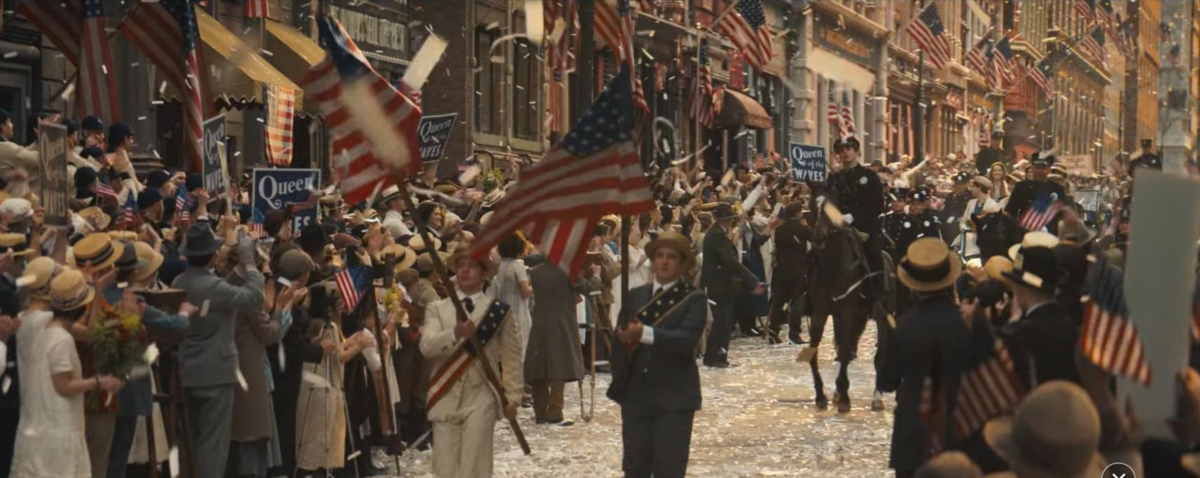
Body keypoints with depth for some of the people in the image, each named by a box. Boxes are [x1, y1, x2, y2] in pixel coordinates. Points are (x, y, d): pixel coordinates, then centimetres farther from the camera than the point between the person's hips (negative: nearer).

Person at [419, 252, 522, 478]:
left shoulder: (499, 310, 5)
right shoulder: (437, 309, 8)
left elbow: (511, 357, 5)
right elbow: (426, 346, -8)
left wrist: (512, 396, -1)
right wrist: (455, 334, -25)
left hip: (481, 396, -2)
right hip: (446, 396, 2)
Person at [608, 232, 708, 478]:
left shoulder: (694, 299, -2)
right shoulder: (636, 296, 11)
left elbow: (688, 339, -19)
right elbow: (619, 340, 10)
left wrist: (645, 334, -29)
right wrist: (620, 381, -1)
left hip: (674, 398, -4)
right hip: (635, 395, 4)